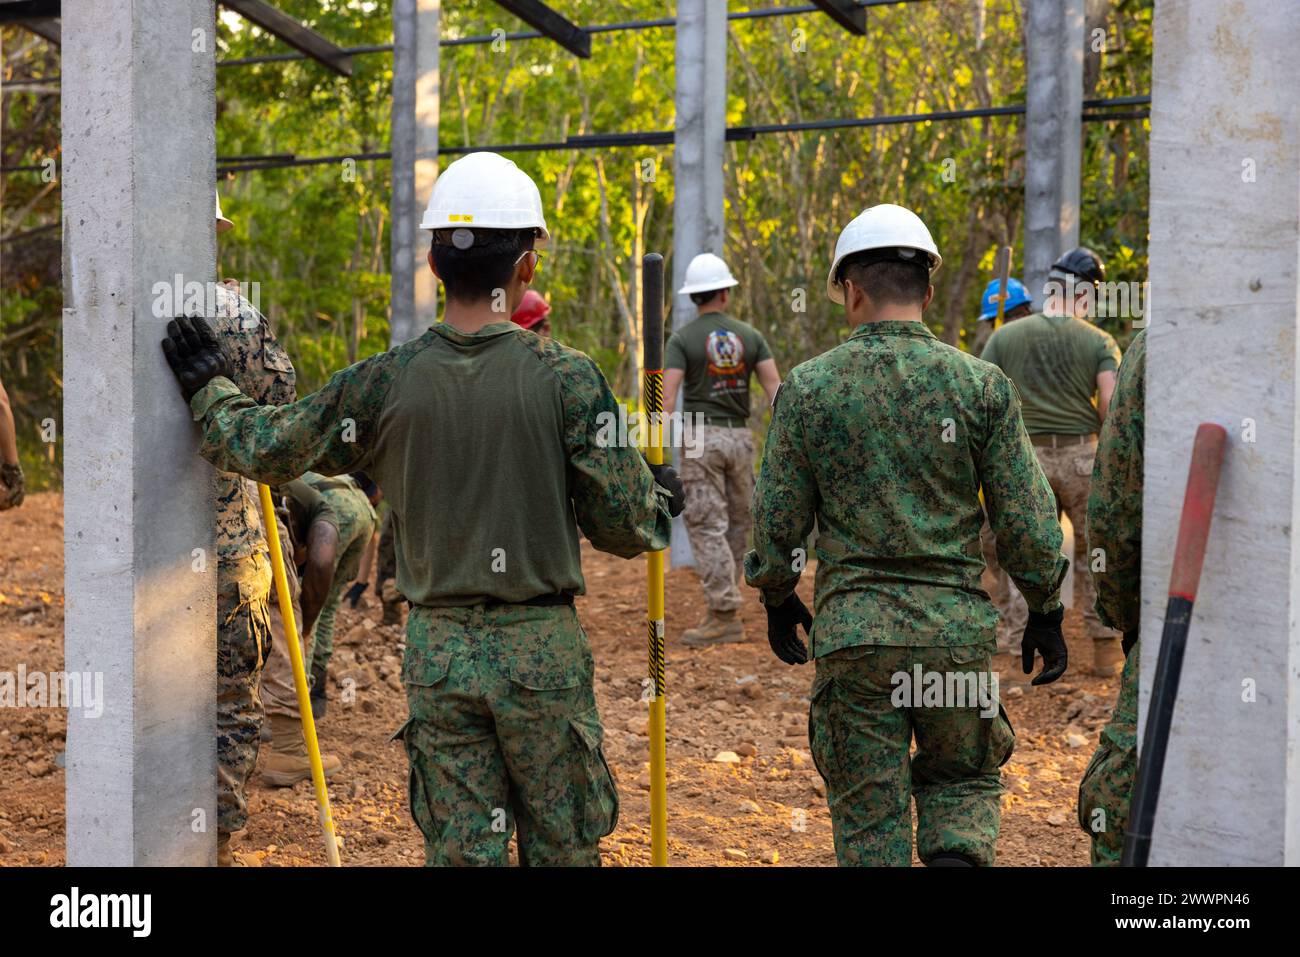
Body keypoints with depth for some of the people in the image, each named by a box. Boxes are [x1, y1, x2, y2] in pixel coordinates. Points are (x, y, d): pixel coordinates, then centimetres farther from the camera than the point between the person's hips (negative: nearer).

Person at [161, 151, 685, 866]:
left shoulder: (386, 383, -4)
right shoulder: (566, 378, -10)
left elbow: (264, 449, 5)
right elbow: (621, 527, -7)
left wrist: (206, 386, 23)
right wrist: (661, 499, 17)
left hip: (438, 652, 2)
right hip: (544, 648, -2)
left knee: (460, 850, 9)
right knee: (563, 847, 10)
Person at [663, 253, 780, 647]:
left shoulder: (682, 338, -5)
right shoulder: (749, 335, 6)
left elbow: (667, 396, -15)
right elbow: (775, 388, -4)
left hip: (700, 438, -4)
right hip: (740, 437, 4)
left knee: (707, 528, -5)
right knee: (737, 522, 17)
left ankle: (724, 617, -11)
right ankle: (722, 598, 25)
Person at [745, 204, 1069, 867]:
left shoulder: (808, 387, -3)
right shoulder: (980, 384, -3)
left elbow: (778, 519, 1)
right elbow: (1026, 519, -2)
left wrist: (778, 599, 17)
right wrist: (1045, 612, 10)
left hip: (850, 628, 0)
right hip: (956, 626, 1)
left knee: (867, 810, 10)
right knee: (961, 778, 19)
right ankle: (956, 859, -7)